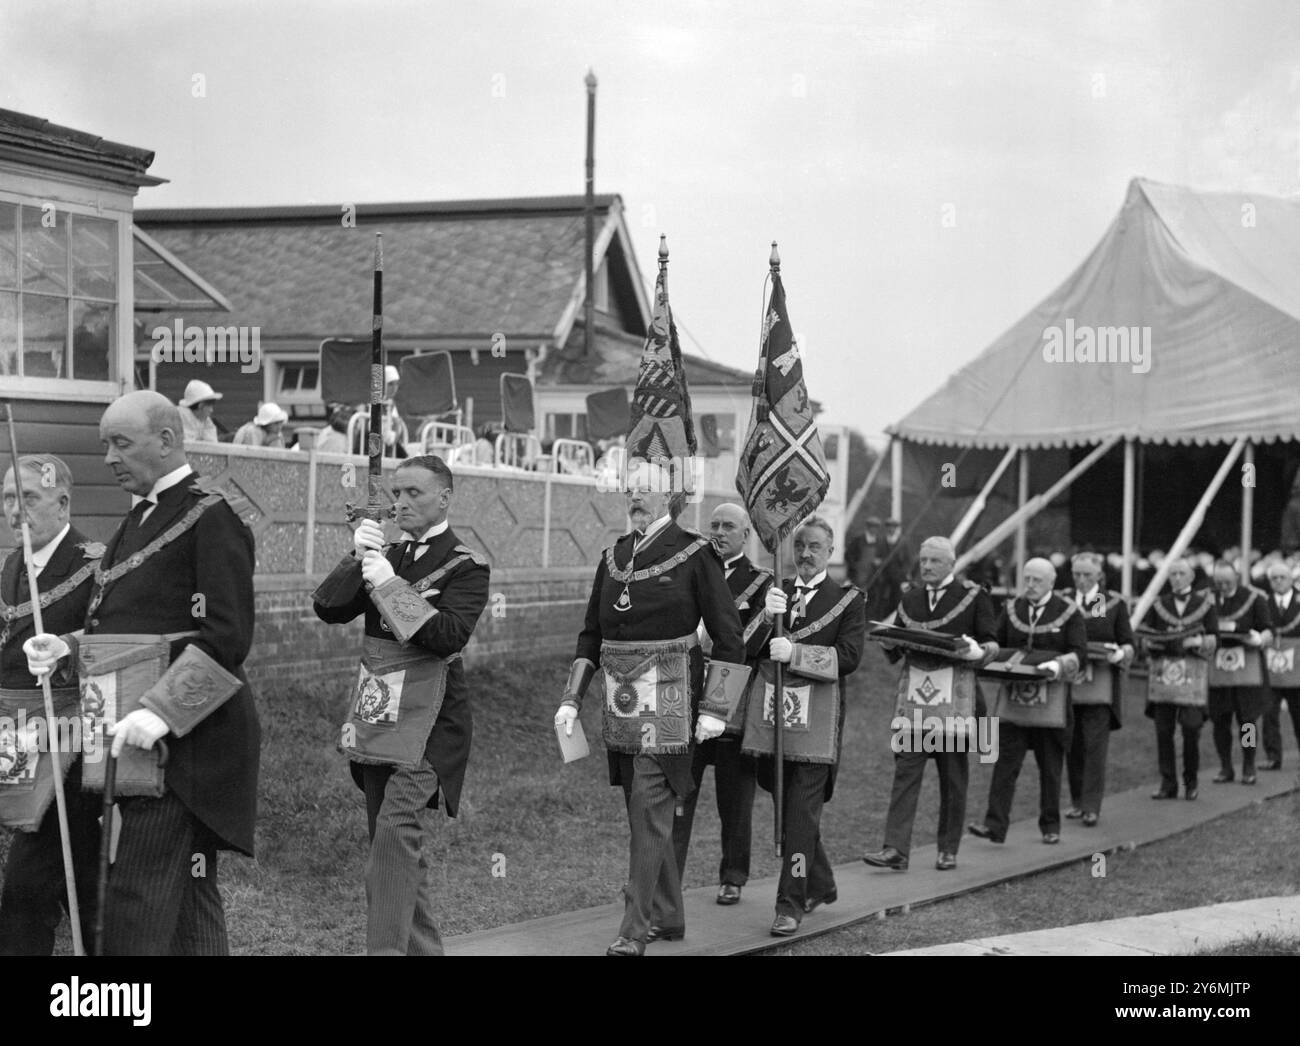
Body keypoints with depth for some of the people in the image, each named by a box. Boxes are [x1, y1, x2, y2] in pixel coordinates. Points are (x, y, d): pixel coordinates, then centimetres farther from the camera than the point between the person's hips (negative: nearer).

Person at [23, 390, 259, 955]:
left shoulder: (211, 518, -9)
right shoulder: (140, 518, 18)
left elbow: (227, 637, -17)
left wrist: (161, 711, -23)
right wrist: (65, 648, 6)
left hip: (185, 739, -9)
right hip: (140, 738, 9)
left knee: (137, 905, -11)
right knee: (190, 901, 12)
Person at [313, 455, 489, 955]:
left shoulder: (465, 565, -3)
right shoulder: (387, 554, 14)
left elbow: (450, 635, -18)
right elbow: (328, 610, 6)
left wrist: (392, 586, -20)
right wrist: (356, 560, -9)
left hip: (429, 710, -7)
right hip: (378, 705, 7)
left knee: (397, 823, -21)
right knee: (390, 837, 9)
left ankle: (387, 946, -24)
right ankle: (422, 946, 20)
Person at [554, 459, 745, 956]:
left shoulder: (694, 555, -6)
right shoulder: (613, 557, 10)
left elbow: (729, 639, -4)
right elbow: (591, 634, 17)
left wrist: (714, 709, -9)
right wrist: (572, 699, 10)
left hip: (669, 703, -6)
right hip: (620, 702, 6)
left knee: (649, 809, -10)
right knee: (644, 811, 12)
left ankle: (636, 930, -7)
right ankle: (669, 916, 25)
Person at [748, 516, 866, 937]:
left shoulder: (848, 599, 3)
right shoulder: (774, 591, 15)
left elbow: (848, 656, -9)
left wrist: (795, 653, -18)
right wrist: (767, 617, -13)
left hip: (816, 715, -5)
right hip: (771, 711, 5)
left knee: (801, 812, -9)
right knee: (785, 806, 14)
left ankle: (791, 905, -7)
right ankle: (820, 886, 32)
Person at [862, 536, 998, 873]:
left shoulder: (974, 597, 4)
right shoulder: (910, 599, 16)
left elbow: (992, 645, 3)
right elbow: (894, 652, 17)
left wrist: (978, 651, -19)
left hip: (955, 696, -3)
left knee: (953, 775, 5)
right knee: (906, 768, -7)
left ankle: (948, 850, 16)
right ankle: (896, 849, -11)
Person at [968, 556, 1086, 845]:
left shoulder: (1069, 613, 0)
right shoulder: (1012, 609, 10)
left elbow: (1079, 652, -5)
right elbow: (995, 644, 17)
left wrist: (1058, 666, -23)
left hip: (1050, 696, -2)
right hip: (1013, 696, 2)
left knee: (1050, 767, 7)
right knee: (1005, 761, -6)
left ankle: (1050, 827, 19)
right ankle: (995, 825, -9)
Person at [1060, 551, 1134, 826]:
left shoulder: (1114, 603, 5)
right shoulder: (1063, 601, 10)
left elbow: (1128, 645, 5)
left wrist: (1119, 654, -16)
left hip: (1101, 684, -2)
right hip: (1068, 682, 2)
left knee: (1095, 744, -8)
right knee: (1073, 744, 5)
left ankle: (1092, 807, -7)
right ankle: (1077, 801, 17)